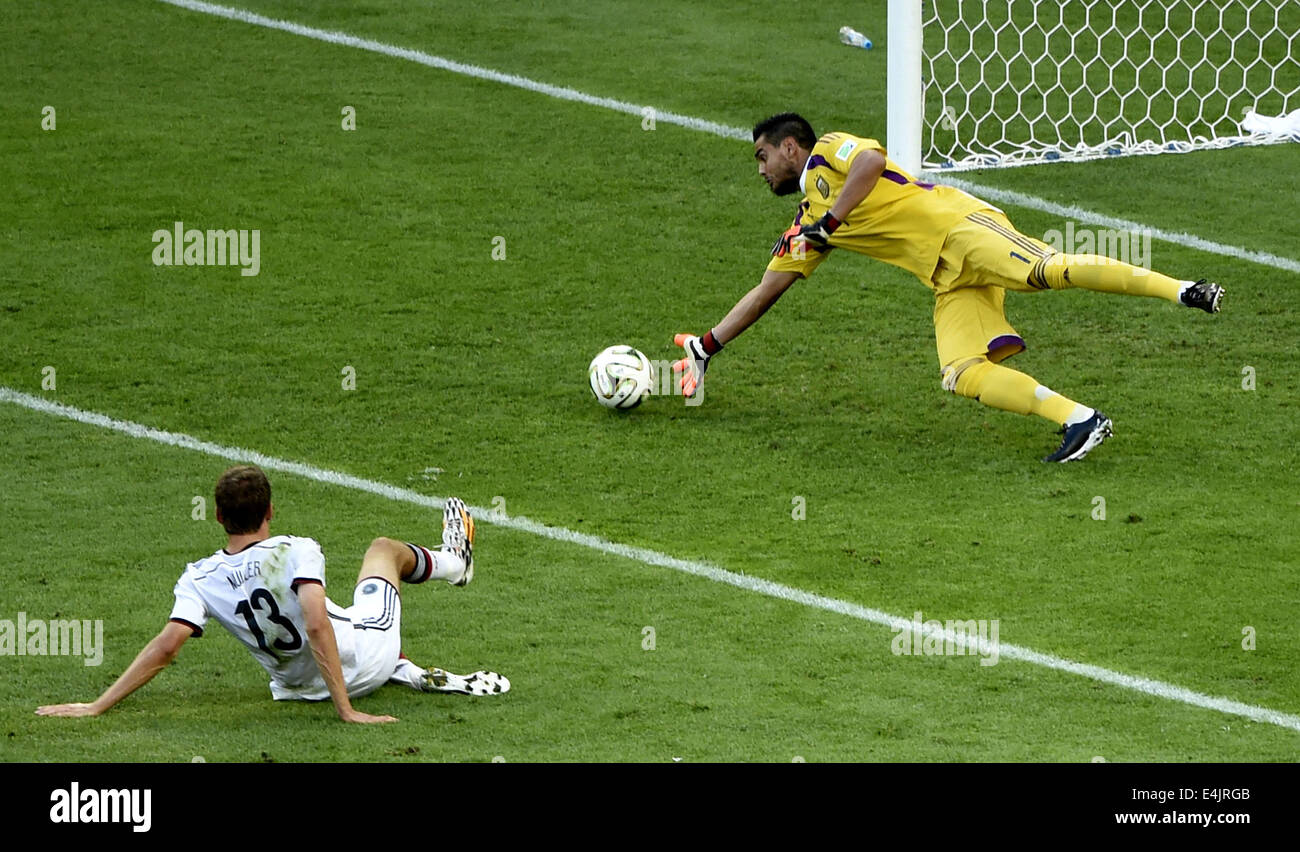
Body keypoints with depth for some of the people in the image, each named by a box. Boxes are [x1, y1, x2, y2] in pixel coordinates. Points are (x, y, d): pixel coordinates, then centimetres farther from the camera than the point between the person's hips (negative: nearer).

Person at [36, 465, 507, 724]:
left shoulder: (200, 579, -19)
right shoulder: (297, 552, -29)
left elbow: (166, 646, -27)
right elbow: (317, 624, -38)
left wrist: (96, 706, -26)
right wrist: (345, 709, -33)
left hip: (298, 683, 3)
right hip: (363, 655, -3)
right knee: (384, 548, 27)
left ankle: (416, 675, 32)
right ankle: (452, 562, 60)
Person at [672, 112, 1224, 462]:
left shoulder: (827, 153, 8)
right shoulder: (804, 229, 28)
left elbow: (871, 159, -14)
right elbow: (766, 290, 33)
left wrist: (830, 220, -11)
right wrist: (708, 346, 31)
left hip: (960, 226, -7)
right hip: (949, 281, 7)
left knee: (1048, 271, -31)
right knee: (960, 375, -17)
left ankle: (1181, 289, -33)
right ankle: (1079, 420, -25)